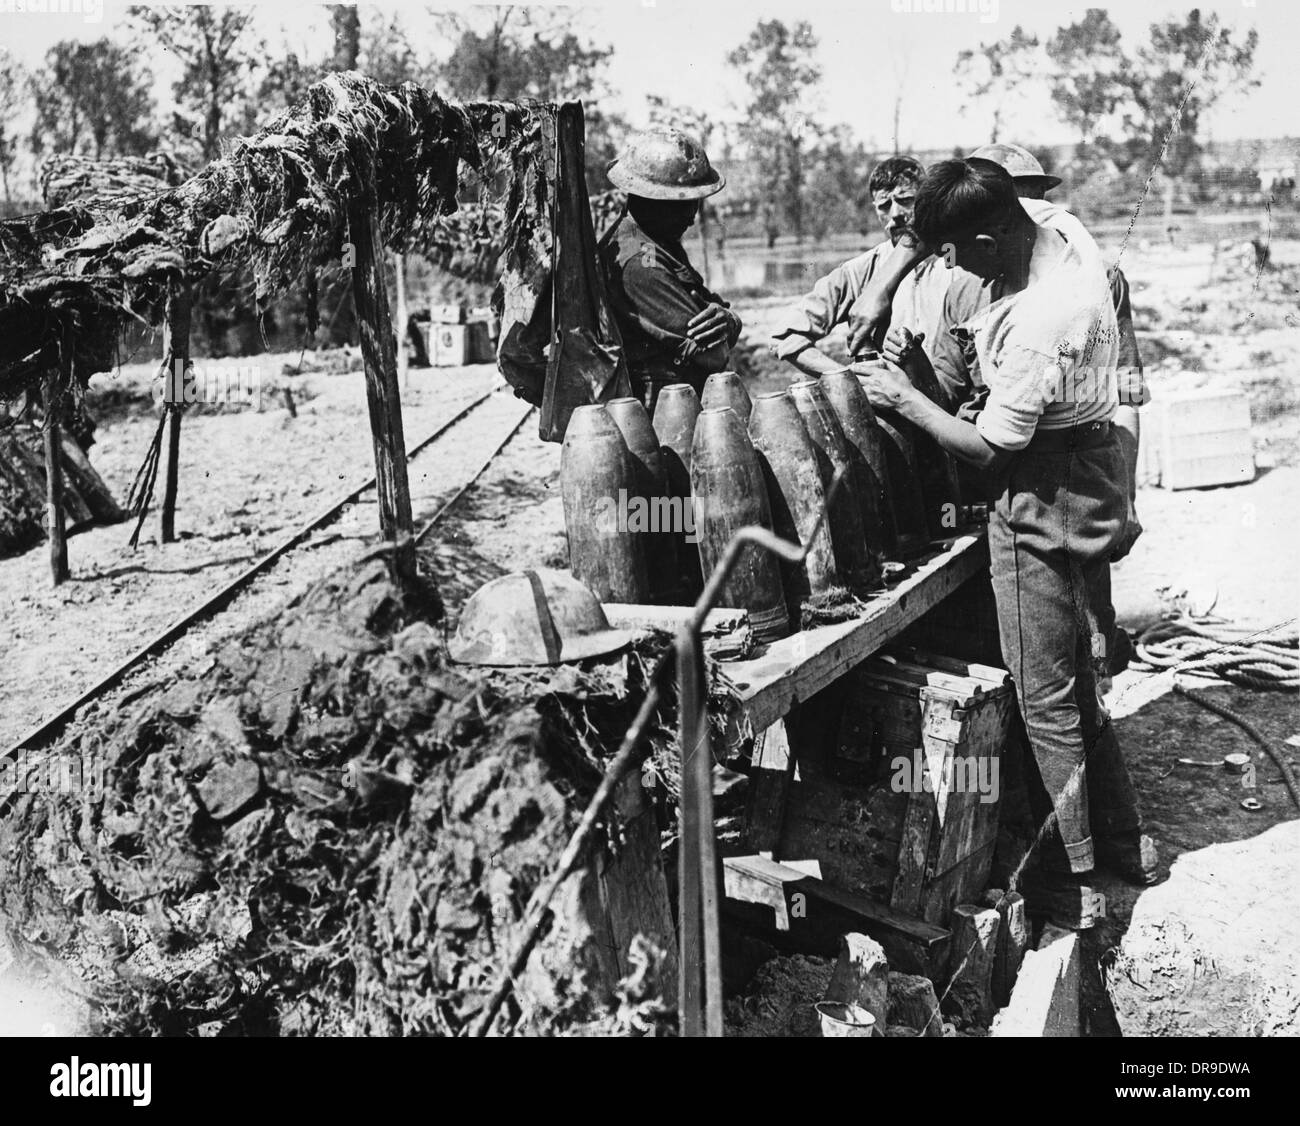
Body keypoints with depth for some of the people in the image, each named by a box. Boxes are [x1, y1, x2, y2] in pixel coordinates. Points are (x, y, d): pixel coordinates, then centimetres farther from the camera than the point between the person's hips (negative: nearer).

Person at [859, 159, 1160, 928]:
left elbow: (990, 449, -20)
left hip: (1046, 505, -10)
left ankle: (1069, 881, 18)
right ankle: (1124, 840, 36)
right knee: (1083, 677, 21)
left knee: (1047, 698, 3)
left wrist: (905, 399, -7)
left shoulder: (1036, 329, -30)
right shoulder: (1059, 223, -4)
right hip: (1095, 475, 10)